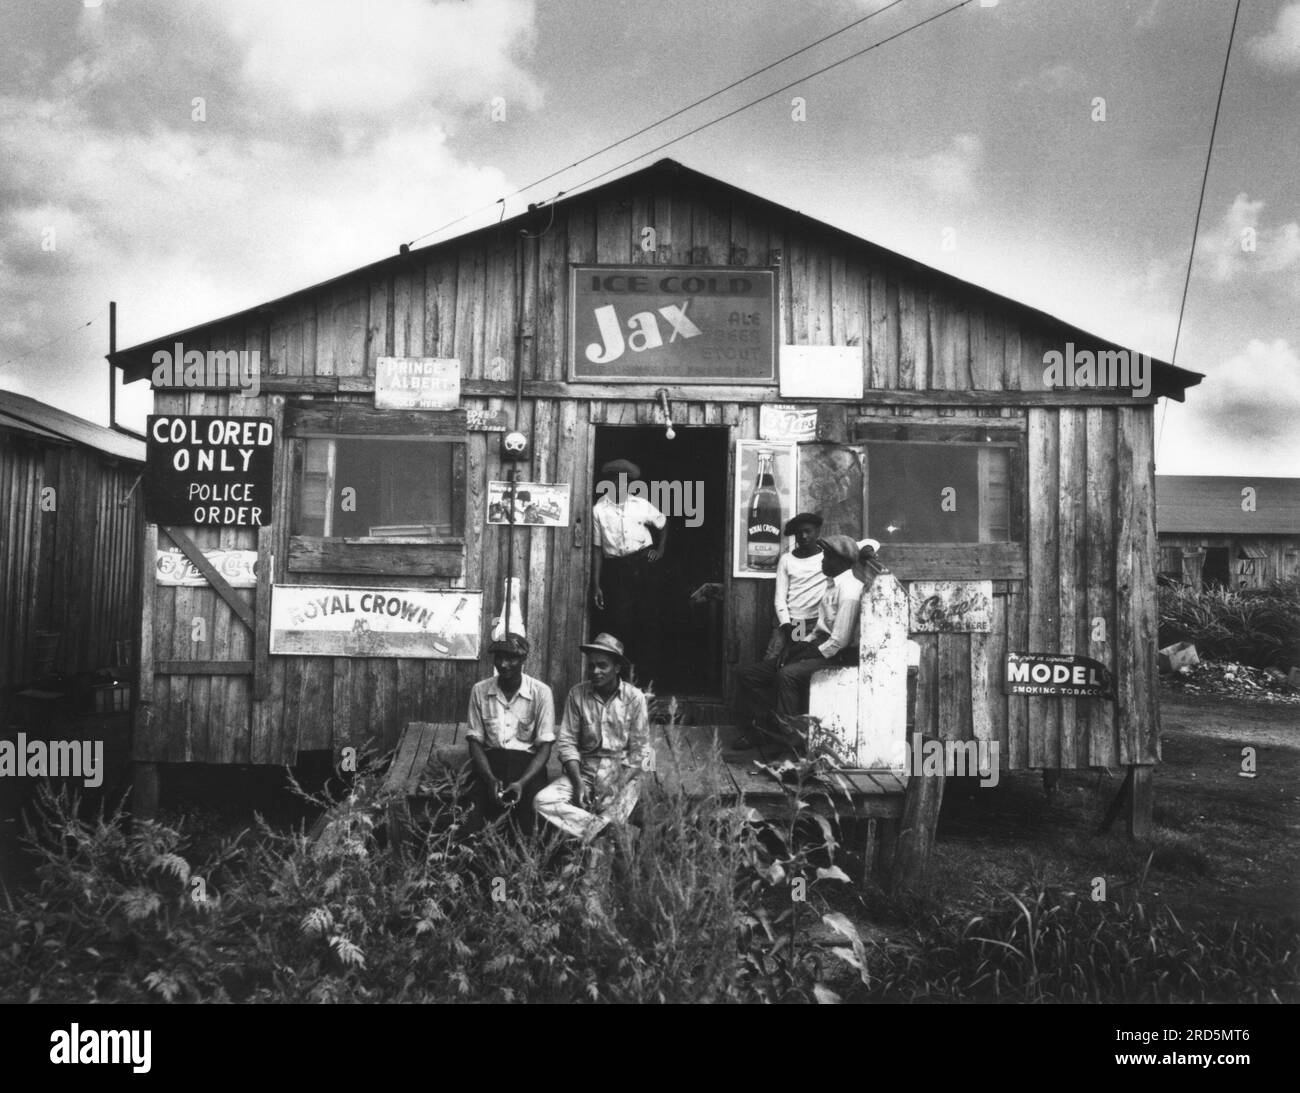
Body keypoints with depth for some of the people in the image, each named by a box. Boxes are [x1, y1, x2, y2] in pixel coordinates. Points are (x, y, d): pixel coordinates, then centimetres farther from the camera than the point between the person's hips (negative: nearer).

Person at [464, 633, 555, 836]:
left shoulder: (541, 692, -3)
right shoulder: (479, 690, 3)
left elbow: (545, 747, -4)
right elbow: (475, 741, 3)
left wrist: (522, 782, -21)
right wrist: (490, 778, -16)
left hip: (527, 760, -1)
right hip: (489, 760, 1)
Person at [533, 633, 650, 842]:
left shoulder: (634, 698, -4)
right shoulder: (577, 695, 0)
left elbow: (639, 750, -3)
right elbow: (567, 742, 0)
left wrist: (617, 788, -15)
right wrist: (578, 783, -13)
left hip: (622, 772, -2)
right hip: (583, 769, 3)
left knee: (614, 813, -32)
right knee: (543, 802, -23)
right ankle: (602, 830, -21)